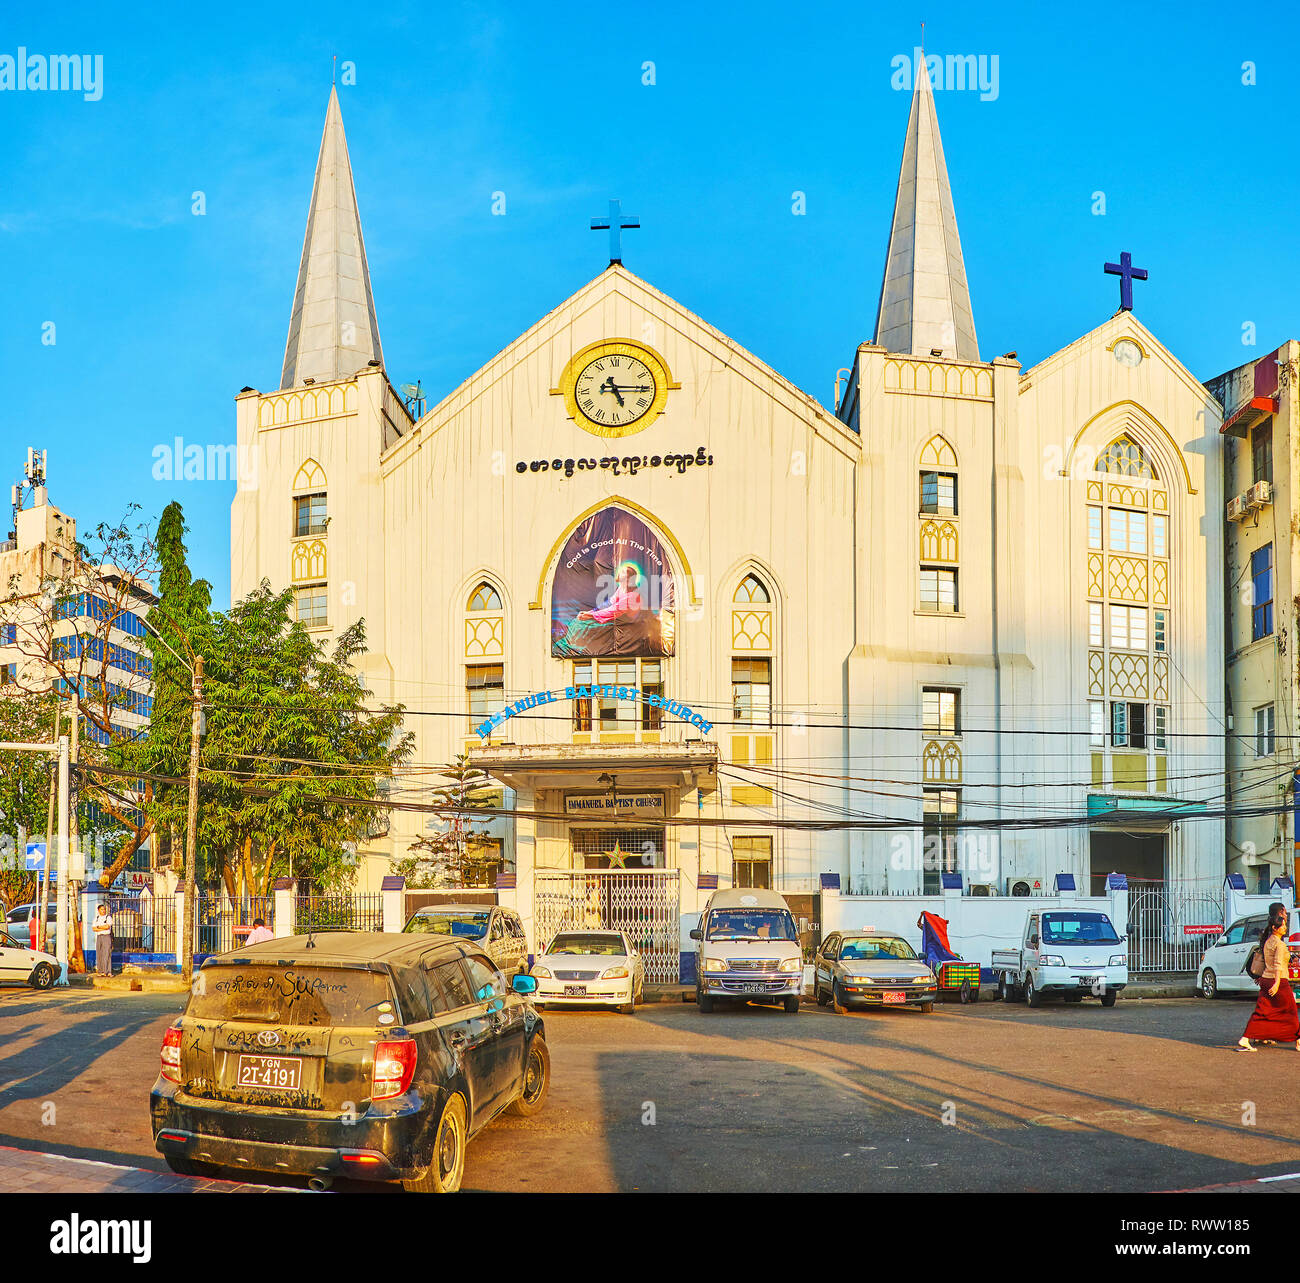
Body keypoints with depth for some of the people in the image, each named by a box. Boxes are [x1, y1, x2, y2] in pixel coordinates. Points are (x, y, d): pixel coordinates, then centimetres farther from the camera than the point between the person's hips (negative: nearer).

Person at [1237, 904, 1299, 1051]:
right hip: (1279, 981, -8)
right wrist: (1277, 984, -28)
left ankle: (1244, 1040, -5)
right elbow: (1278, 965, -22)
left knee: (1261, 1012, 4)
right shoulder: (1279, 944, -13)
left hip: (1266, 979, 8)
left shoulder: (1268, 941, 13)